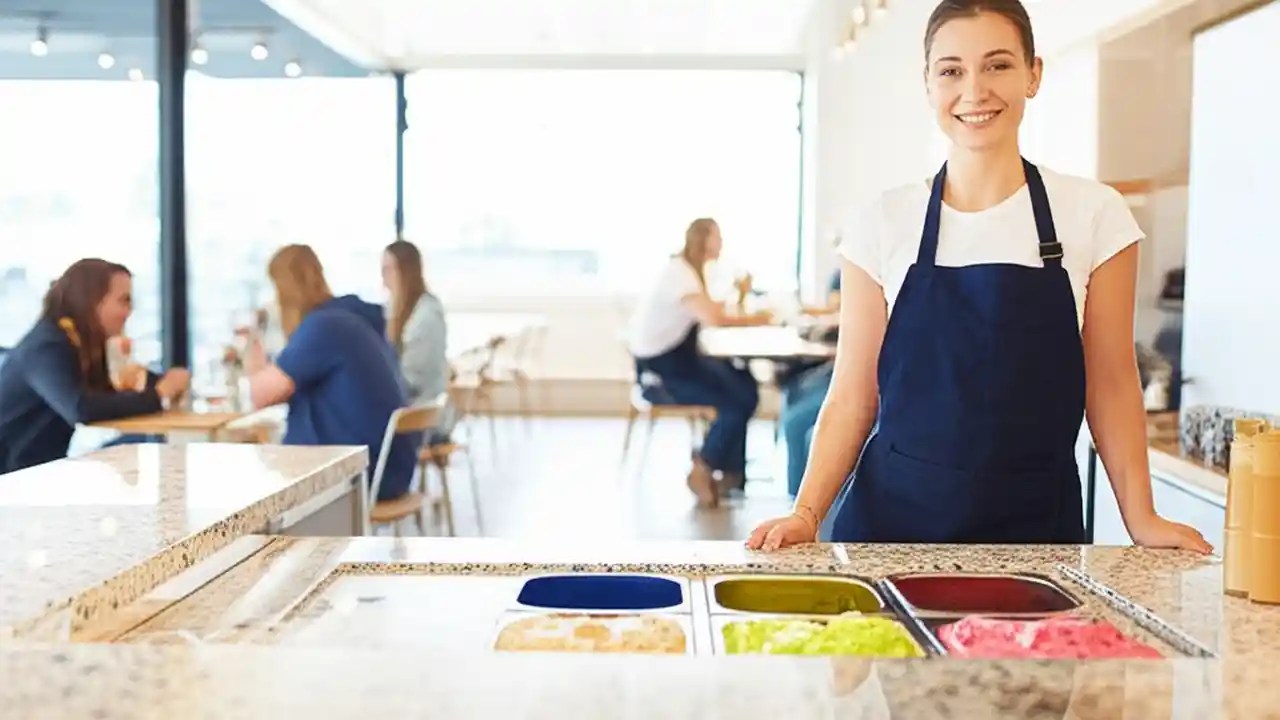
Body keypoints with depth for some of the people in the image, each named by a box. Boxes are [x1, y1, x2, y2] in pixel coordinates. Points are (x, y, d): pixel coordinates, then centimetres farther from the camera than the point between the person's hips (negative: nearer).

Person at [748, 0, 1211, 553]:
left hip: (1035, 529, 0)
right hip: (892, 519, 0)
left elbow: (1110, 386, 3)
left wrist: (1141, 518, -5)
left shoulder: (1094, 215, -3)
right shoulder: (884, 223, -2)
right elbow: (852, 398, -1)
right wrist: (806, 515, -12)